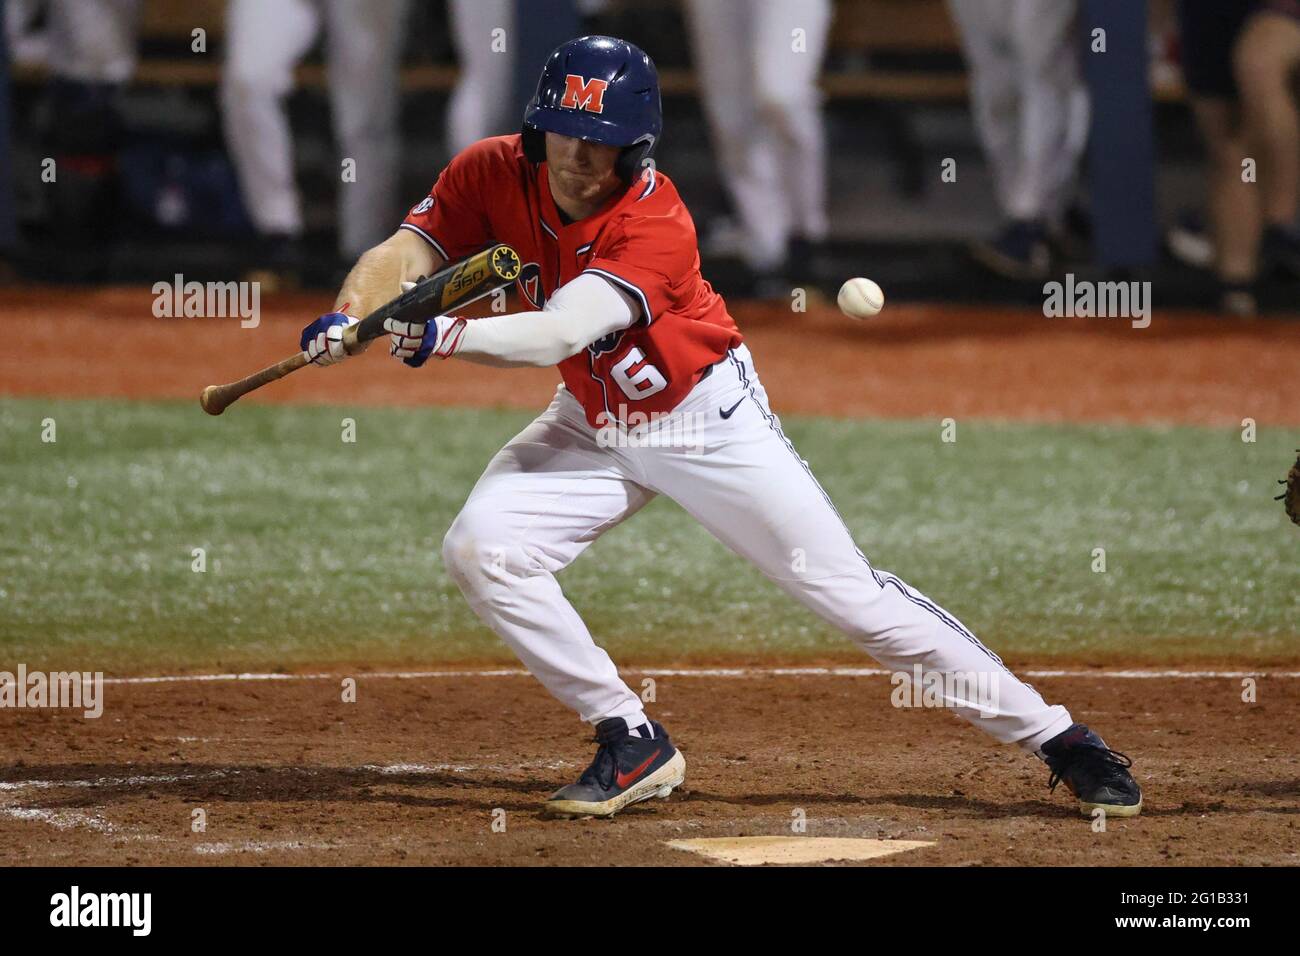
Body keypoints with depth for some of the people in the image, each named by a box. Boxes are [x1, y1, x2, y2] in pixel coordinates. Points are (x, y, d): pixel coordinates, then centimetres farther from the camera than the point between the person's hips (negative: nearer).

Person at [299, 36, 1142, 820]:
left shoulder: (656, 226, -31)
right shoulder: (496, 175, -14)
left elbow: (560, 334, -43)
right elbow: (406, 251, -20)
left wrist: (445, 336, -58)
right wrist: (348, 321, -41)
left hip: (709, 421, -5)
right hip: (594, 425, 5)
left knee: (845, 586, -7)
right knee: (480, 548, -14)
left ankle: (1055, 738, 1)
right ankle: (635, 746, -1)